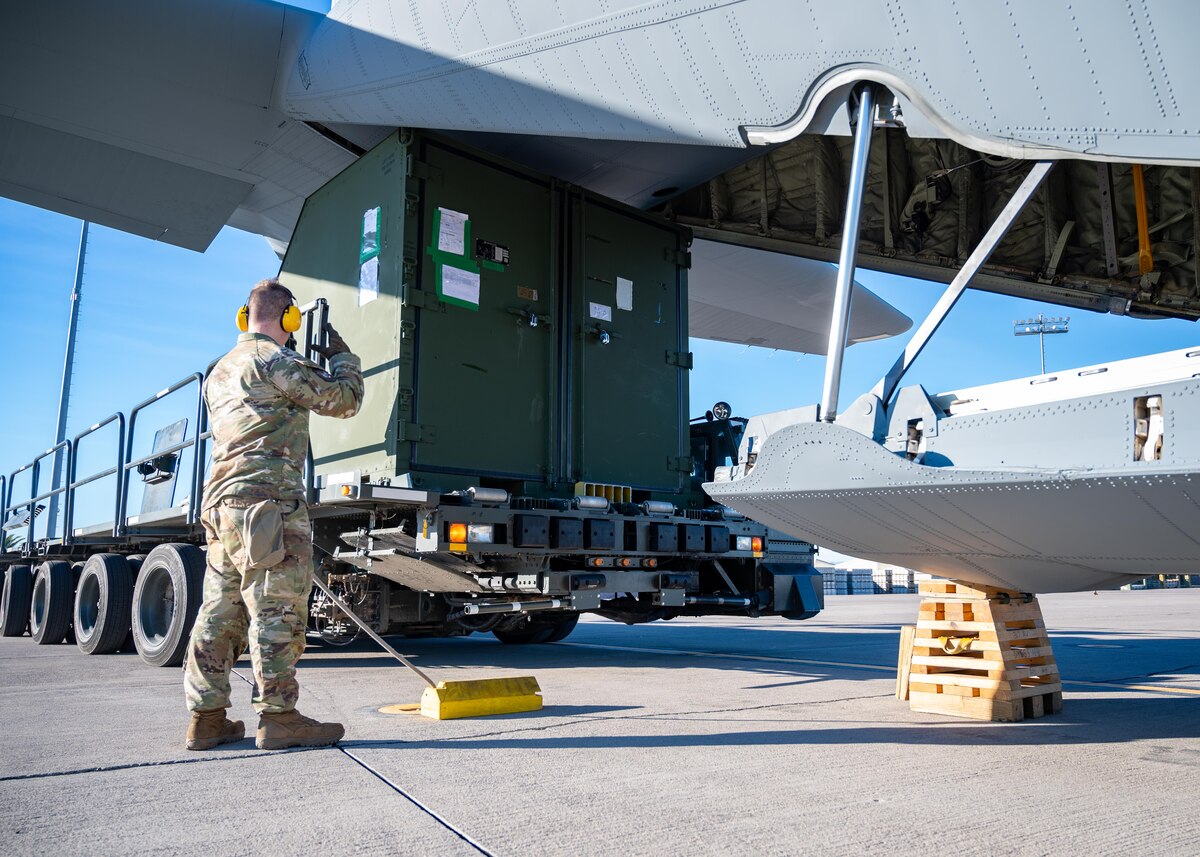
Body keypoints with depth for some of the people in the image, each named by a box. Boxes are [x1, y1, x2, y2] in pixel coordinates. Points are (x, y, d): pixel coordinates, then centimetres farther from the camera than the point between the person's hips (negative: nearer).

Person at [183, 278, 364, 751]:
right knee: (276, 610, -7)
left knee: (220, 611, 9)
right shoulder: (275, 359, -5)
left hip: (221, 500, 9)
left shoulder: (220, 371, 24)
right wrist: (340, 354, 14)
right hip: (266, 501, -9)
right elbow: (343, 399, -4)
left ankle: (206, 716, 14)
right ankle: (278, 715, -4)